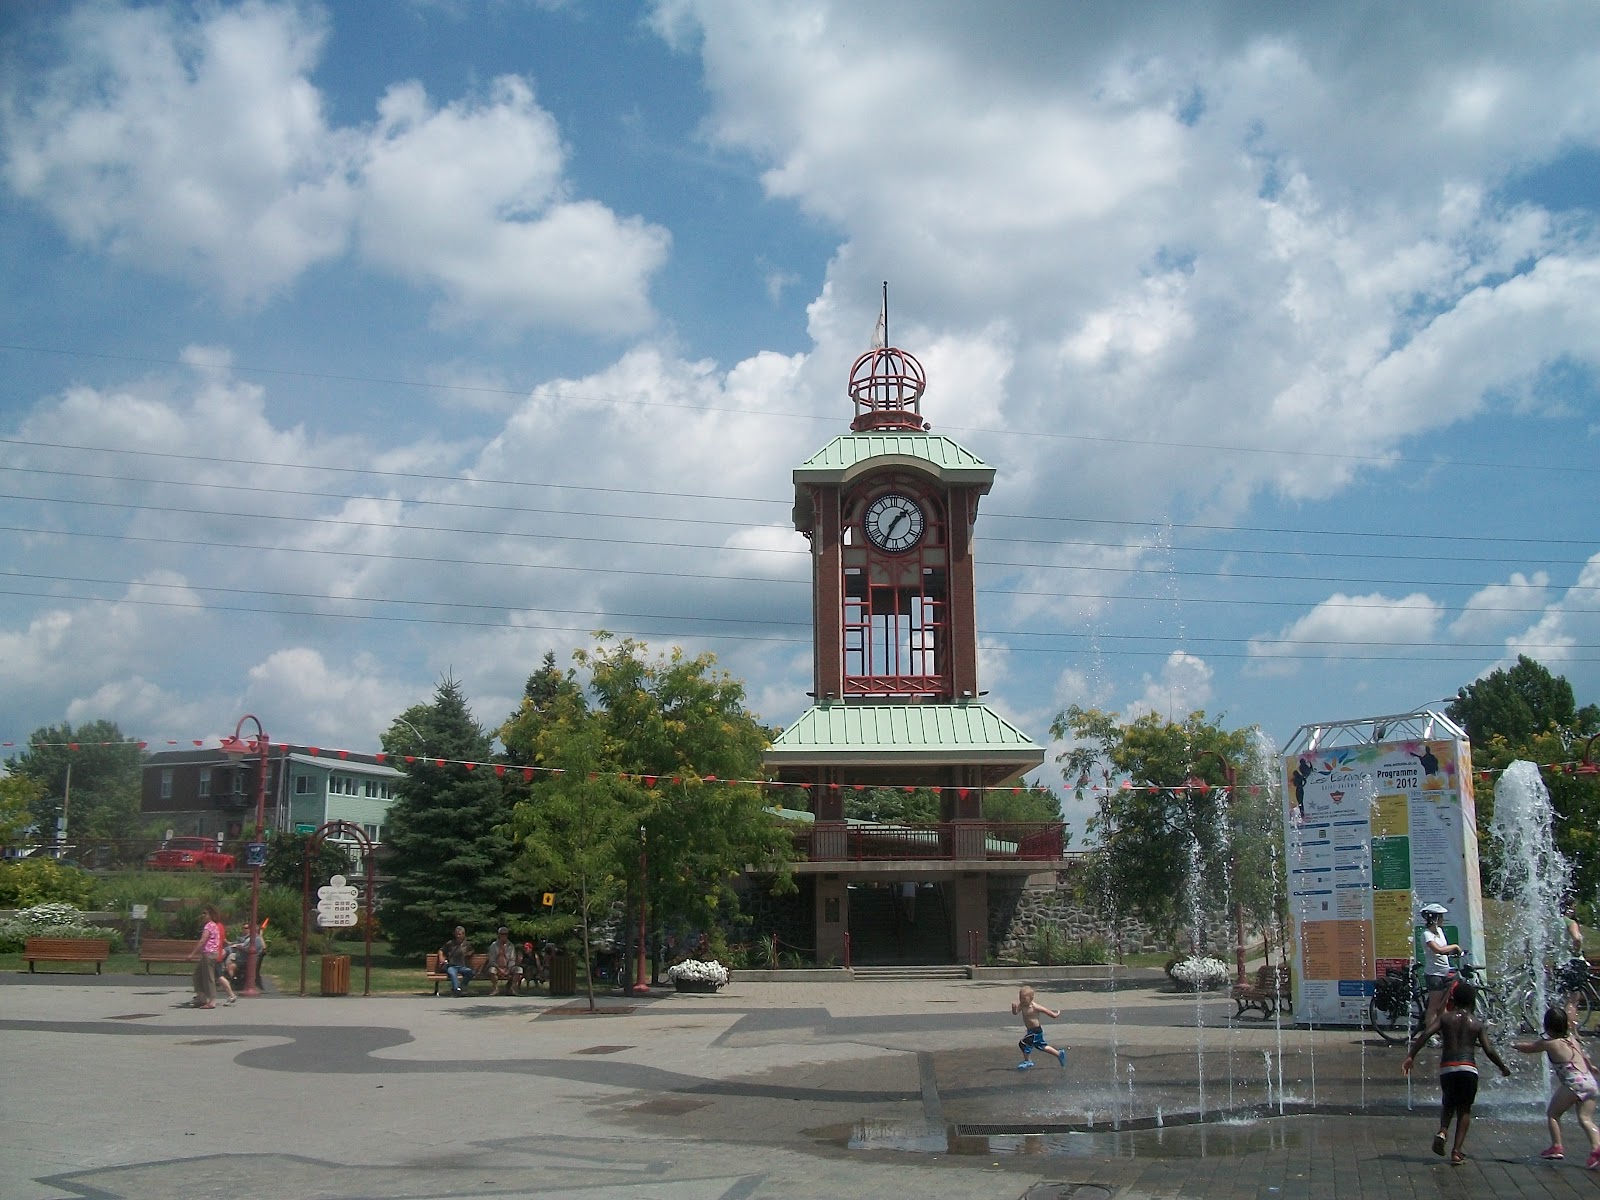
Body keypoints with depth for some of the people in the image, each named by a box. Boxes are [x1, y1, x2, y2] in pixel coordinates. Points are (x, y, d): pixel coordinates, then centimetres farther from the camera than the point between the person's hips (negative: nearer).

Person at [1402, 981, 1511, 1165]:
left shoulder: (1444, 1018, 8)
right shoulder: (1477, 1024, 10)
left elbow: (1425, 1034, -6)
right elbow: (1489, 1050, 2)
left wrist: (1411, 1057, -7)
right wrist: (1503, 1067, 19)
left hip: (1447, 1067, 1)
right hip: (1468, 1067, -1)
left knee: (1448, 1104, 23)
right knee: (1464, 1109, 13)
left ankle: (1443, 1131, -6)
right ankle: (1457, 1151, 4)